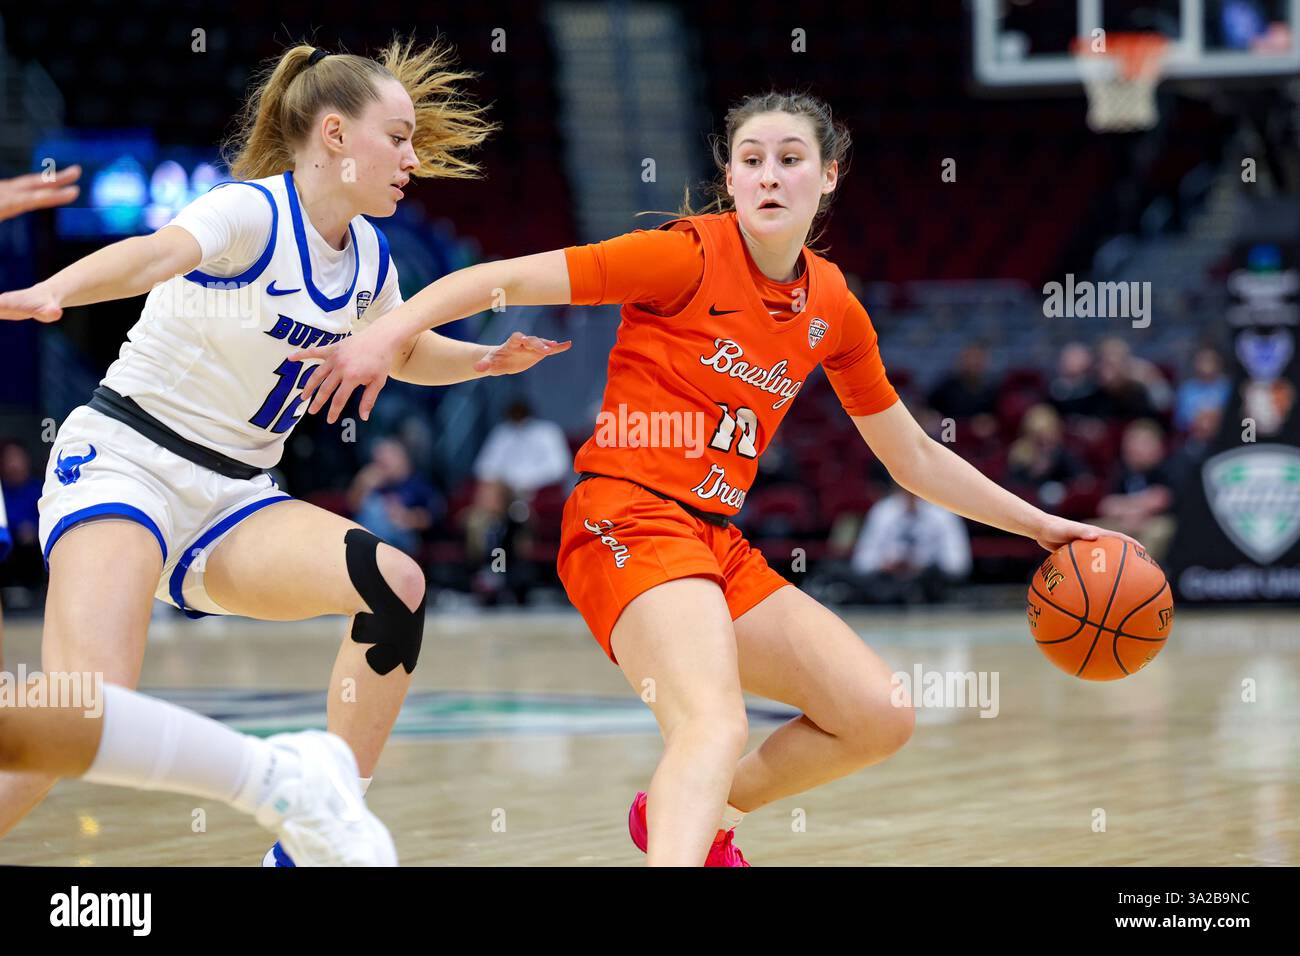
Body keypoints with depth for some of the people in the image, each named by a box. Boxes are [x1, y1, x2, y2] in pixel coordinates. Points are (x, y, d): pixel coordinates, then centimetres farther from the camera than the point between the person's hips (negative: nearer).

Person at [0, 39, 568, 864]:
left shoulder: (369, 255, 9)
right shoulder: (251, 211, -14)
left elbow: (405, 351, 31)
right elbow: (155, 254, -37)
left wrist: (484, 359, 10)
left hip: (234, 500, 7)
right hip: (126, 462, -7)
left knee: (397, 585, -17)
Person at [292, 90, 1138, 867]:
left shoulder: (832, 308, 11)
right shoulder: (688, 256, -8)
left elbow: (914, 458, 22)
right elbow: (504, 280, -11)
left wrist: (1043, 525, 23)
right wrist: (386, 333, -23)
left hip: (718, 544, 8)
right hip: (632, 521, -8)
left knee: (881, 717, 2)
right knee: (716, 728, -32)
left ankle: (690, 816, 18)